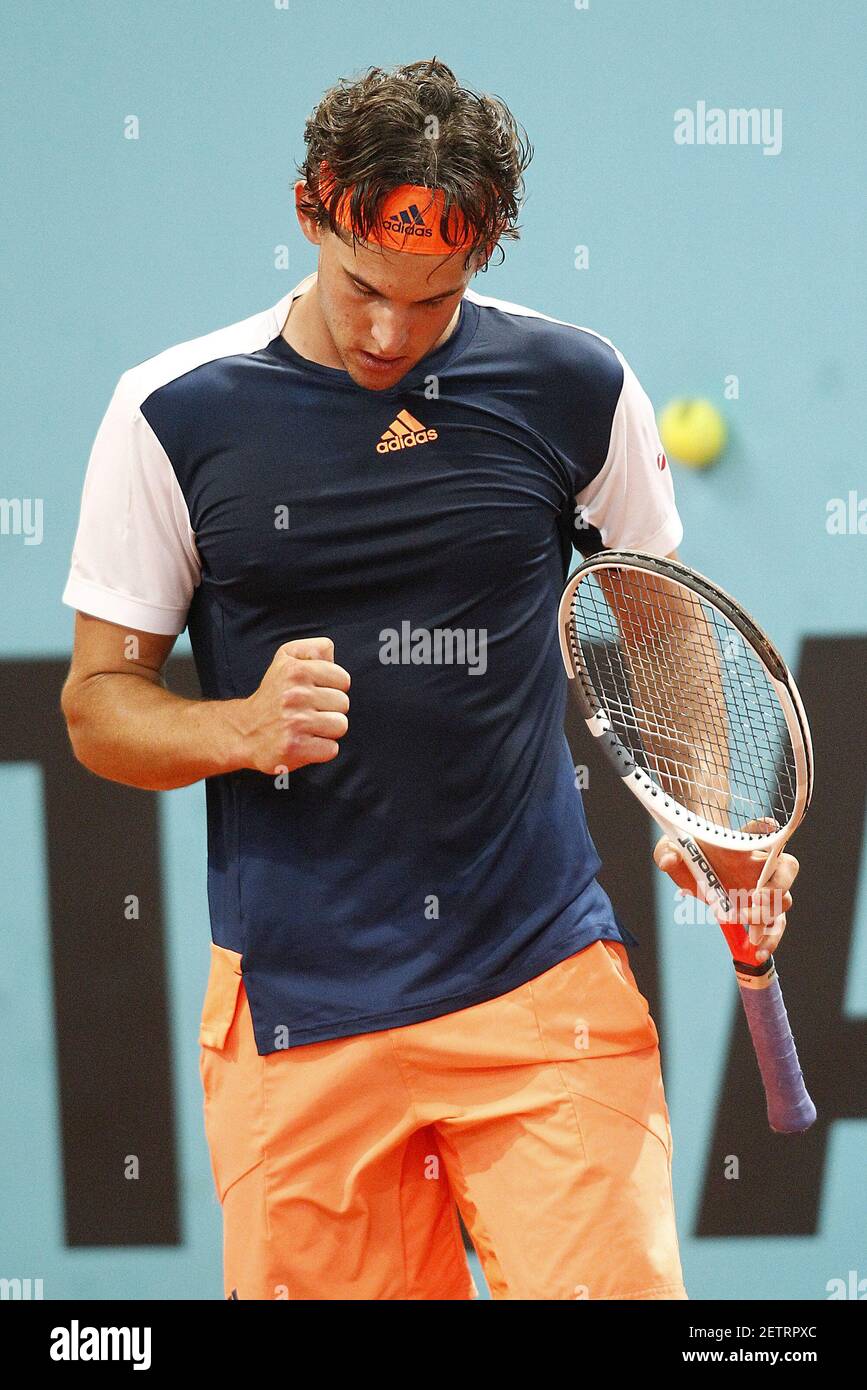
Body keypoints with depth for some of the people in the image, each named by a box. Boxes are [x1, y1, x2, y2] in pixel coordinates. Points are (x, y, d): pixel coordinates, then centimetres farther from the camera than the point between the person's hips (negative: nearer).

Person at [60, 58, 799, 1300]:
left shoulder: (576, 389, 2)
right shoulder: (174, 415, 0)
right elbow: (98, 705, 4)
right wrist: (240, 728, -17)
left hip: (545, 981, 0)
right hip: (295, 1011, 0)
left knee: (616, 1284, -12)